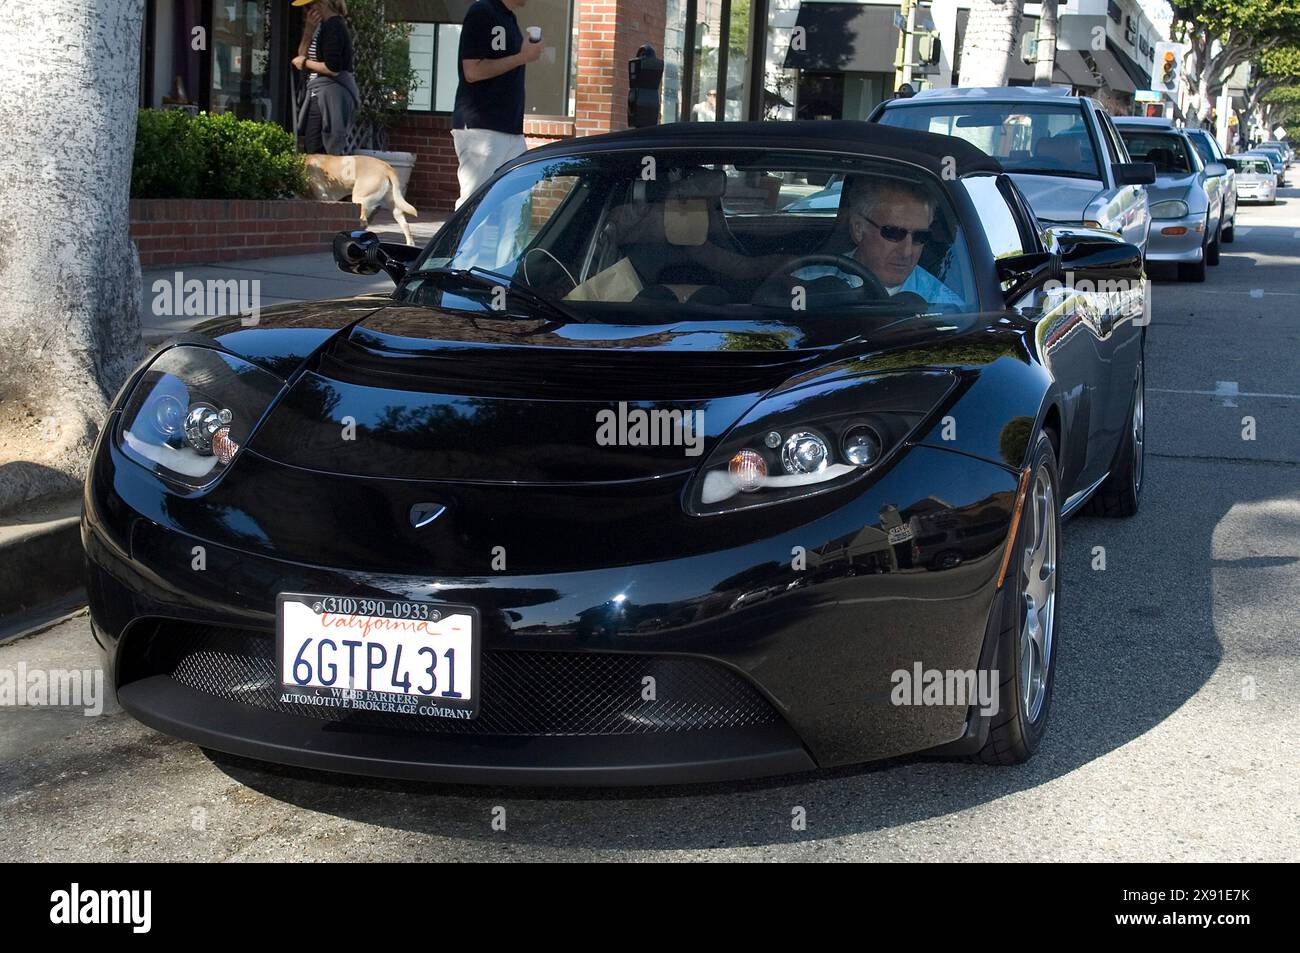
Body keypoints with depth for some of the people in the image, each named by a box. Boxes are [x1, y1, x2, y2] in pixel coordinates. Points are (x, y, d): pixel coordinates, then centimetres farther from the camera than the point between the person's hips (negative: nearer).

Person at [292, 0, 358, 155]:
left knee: (315, 152, -12)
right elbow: (303, 56, 11)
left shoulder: (333, 26, -13)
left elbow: (332, 69, -21)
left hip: (330, 95, -10)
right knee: (311, 150, 10)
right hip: (320, 95, 10)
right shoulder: (323, 26, 17)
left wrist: (305, 63, -7)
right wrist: (308, 30, -3)